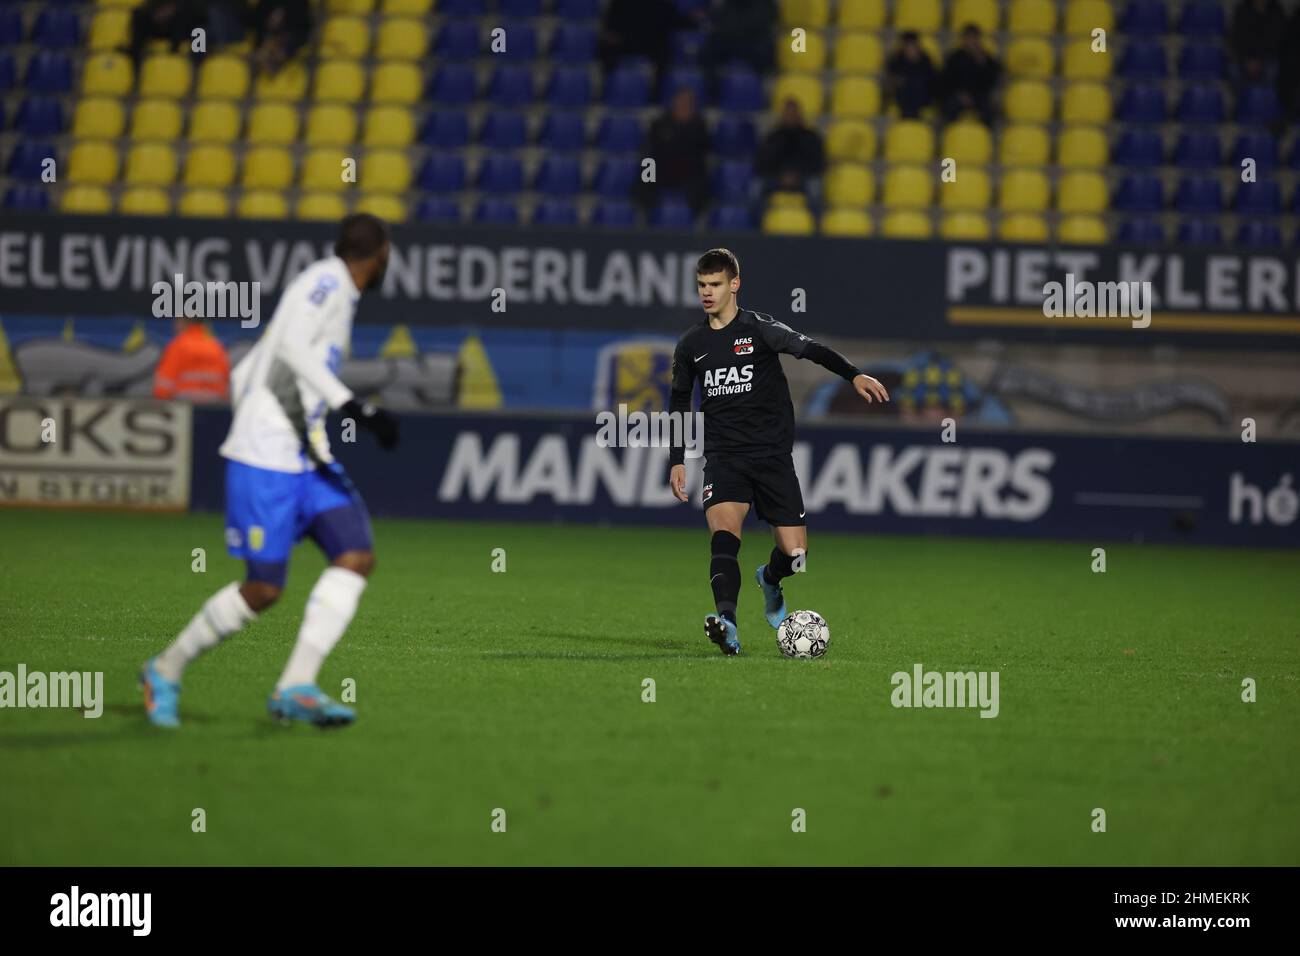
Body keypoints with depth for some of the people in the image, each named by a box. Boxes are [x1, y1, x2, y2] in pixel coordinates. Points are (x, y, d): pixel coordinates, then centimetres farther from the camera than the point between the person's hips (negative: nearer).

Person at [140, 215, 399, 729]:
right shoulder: (328, 279, -5)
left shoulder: (335, 292, 21)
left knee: (357, 556, -10)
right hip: (266, 460, -9)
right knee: (264, 589, -5)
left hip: (308, 460, 9)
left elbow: (242, 375, 23)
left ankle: (296, 687, -17)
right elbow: (292, 345, -23)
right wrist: (354, 407, -29)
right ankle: (166, 671, 16)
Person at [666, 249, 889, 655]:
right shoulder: (691, 344, 9)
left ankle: (770, 580, 34)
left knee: (795, 552, -3)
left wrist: (855, 375, -30)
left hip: (773, 454, -1)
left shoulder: (760, 329, -3)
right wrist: (677, 461, 16)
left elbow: (810, 350, -14)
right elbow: (679, 403, 21)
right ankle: (726, 622, -39)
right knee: (724, 530, -27)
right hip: (724, 455, 1)